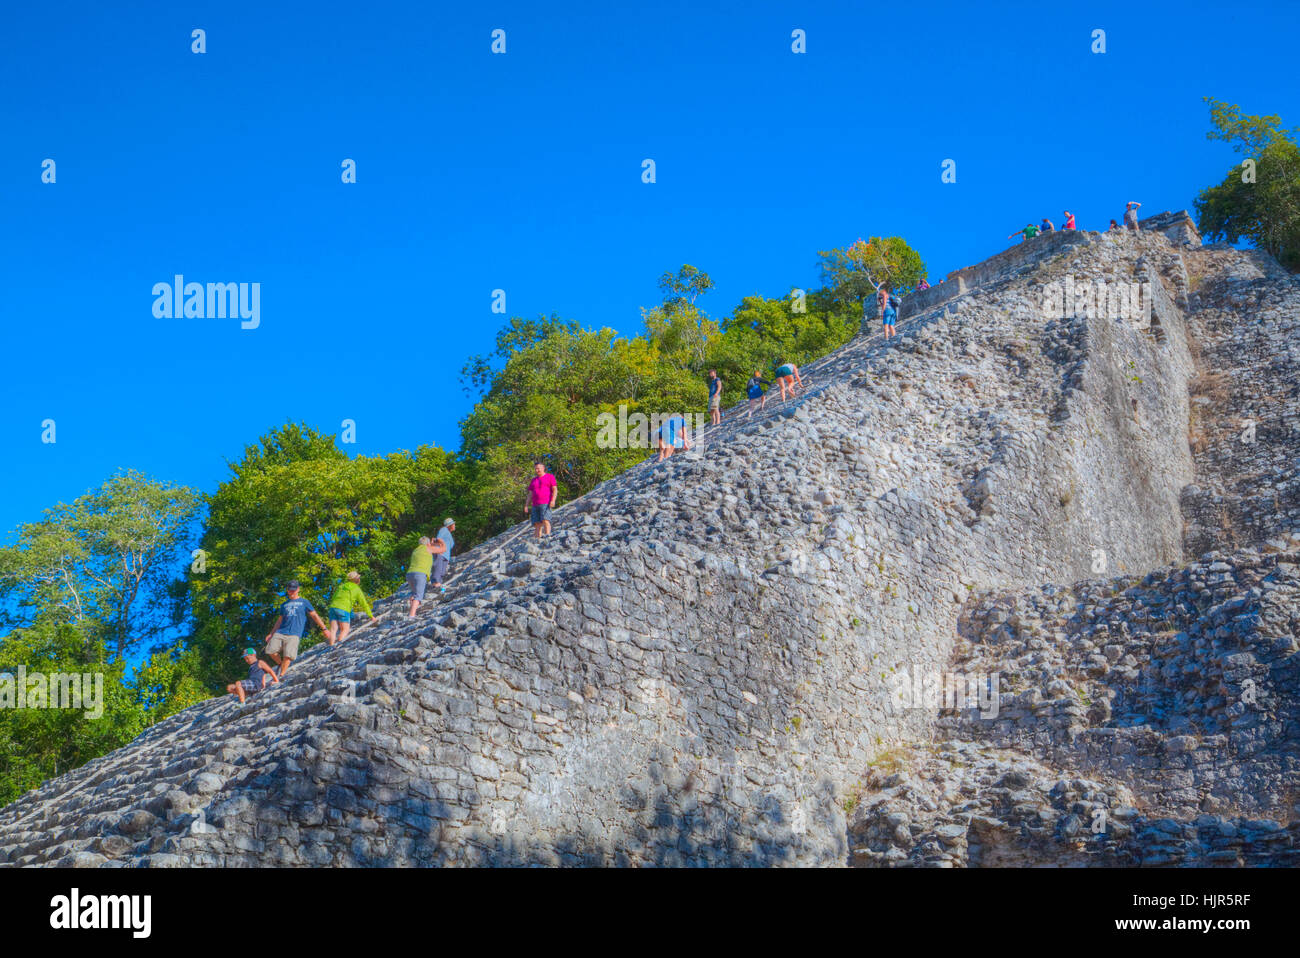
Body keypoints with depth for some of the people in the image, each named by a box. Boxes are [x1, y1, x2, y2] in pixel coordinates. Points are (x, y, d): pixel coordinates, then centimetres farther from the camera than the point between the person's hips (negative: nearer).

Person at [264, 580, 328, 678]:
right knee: (271, 650, -14)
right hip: (280, 632, 4)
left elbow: (314, 615, 13)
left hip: (294, 634, -4)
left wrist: (324, 628, 9)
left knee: (288, 655, -23)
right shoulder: (284, 604, 23)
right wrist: (271, 634, 25)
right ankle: (280, 664, 12)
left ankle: (282, 675, -13)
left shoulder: (303, 602, 12)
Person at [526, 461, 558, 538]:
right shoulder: (533, 480, 24)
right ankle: (537, 539, -8)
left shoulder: (550, 477, 9)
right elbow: (530, 494, 22)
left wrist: (553, 500, -14)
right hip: (535, 505, 5)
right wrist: (527, 505, 12)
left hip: (546, 504, -5)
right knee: (537, 524, -3)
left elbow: (555, 489, 0)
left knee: (545, 520, -21)